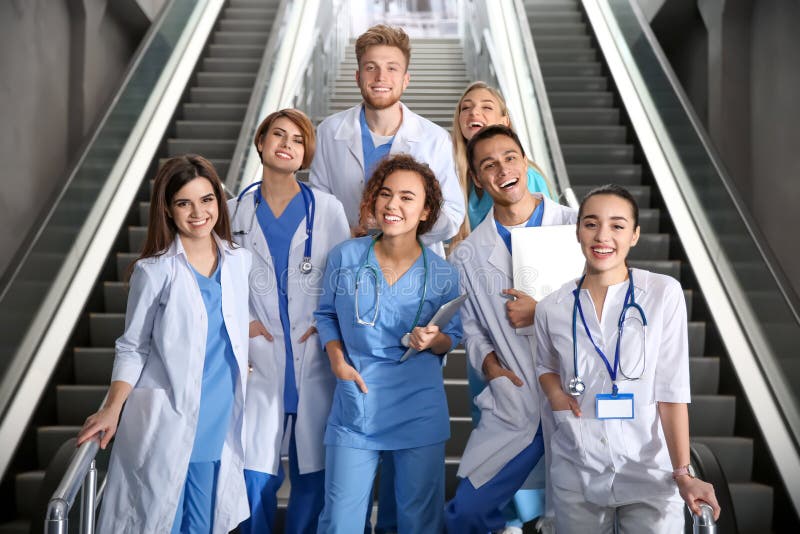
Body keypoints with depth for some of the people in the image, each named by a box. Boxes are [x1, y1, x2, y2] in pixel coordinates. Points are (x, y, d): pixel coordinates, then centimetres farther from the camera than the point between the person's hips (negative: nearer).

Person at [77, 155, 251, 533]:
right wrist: (112, 410, -10)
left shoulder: (239, 262, 5)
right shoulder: (155, 272, -7)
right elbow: (132, 348, -3)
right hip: (165, 423, -4)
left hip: (219, 423, 4)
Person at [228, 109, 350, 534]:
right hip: (260, 360, 0)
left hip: (315, 360, 0)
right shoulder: (235, 211, 6)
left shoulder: (327, 210, 4)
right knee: (255, 474, -3)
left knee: (313, 474, 5)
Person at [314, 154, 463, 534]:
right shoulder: (345, 257, -2)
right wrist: (337, 358, -5)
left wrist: (433, 340, -15)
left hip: (420, 410, 0)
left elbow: (451, 338, 7)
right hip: (355, 401, 1)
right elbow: (326, 314, 11)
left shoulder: (442, 274, -4)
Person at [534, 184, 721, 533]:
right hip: (576, 475, 2)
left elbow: (672, 390, -9)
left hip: (650, 475, -2)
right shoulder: (551, 308, -1)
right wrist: (553, 390, -3)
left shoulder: (663, 293, -9)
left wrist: (682, 474, -13)